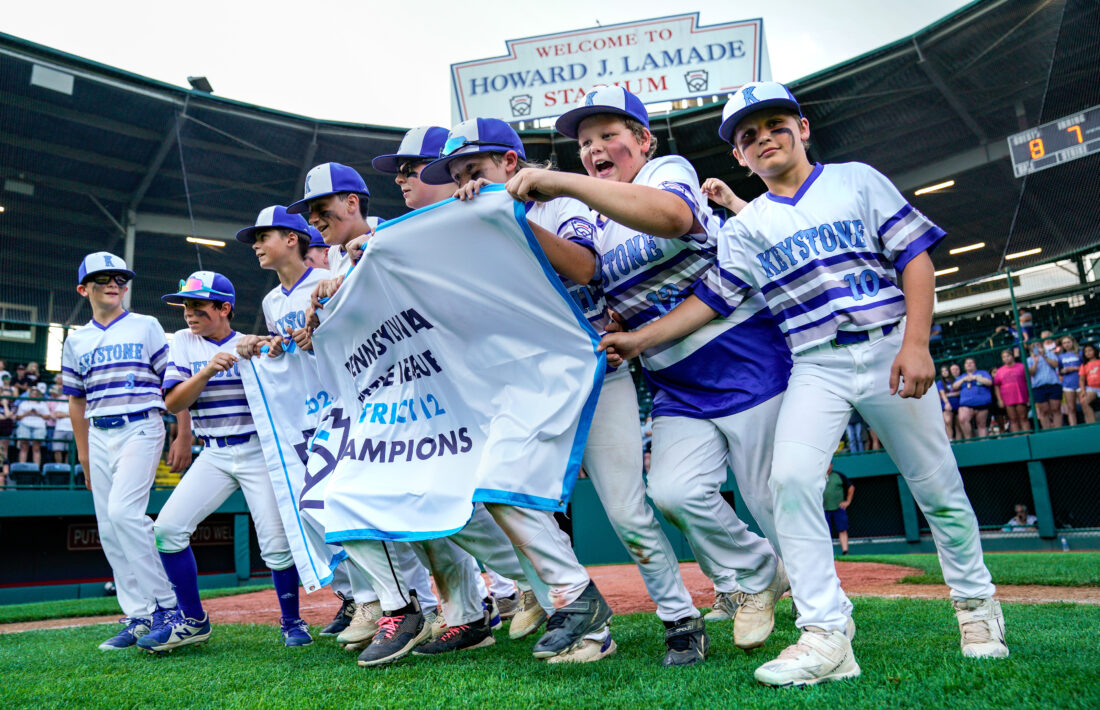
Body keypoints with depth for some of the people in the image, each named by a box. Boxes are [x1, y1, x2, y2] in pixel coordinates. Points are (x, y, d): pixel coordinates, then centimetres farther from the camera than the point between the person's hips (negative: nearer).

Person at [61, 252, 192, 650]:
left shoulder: (147, 327, 4)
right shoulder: (76, 342, 14)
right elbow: (76, 401, 18)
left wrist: (184, 436, -6)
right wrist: (84, 456, 15)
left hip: (140, 429, -5)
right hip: (99, 436, 5)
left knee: (123, 511, -21)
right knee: (109, 530, 3)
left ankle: (165, 602, -12)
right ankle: (139, 617, 10)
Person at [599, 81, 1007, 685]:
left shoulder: (857, 180, 6)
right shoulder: (747, 227, 11)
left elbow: (916, 258, 0)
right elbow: (711, 299, 5)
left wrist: (916, 343, -12)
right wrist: (640, 338, -5)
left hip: (888, 349, -1)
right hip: (816, 367, 1)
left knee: (938, 489, 5)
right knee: (790, 480, -20)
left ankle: (975, 602, 31)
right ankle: (826, 636, -15)